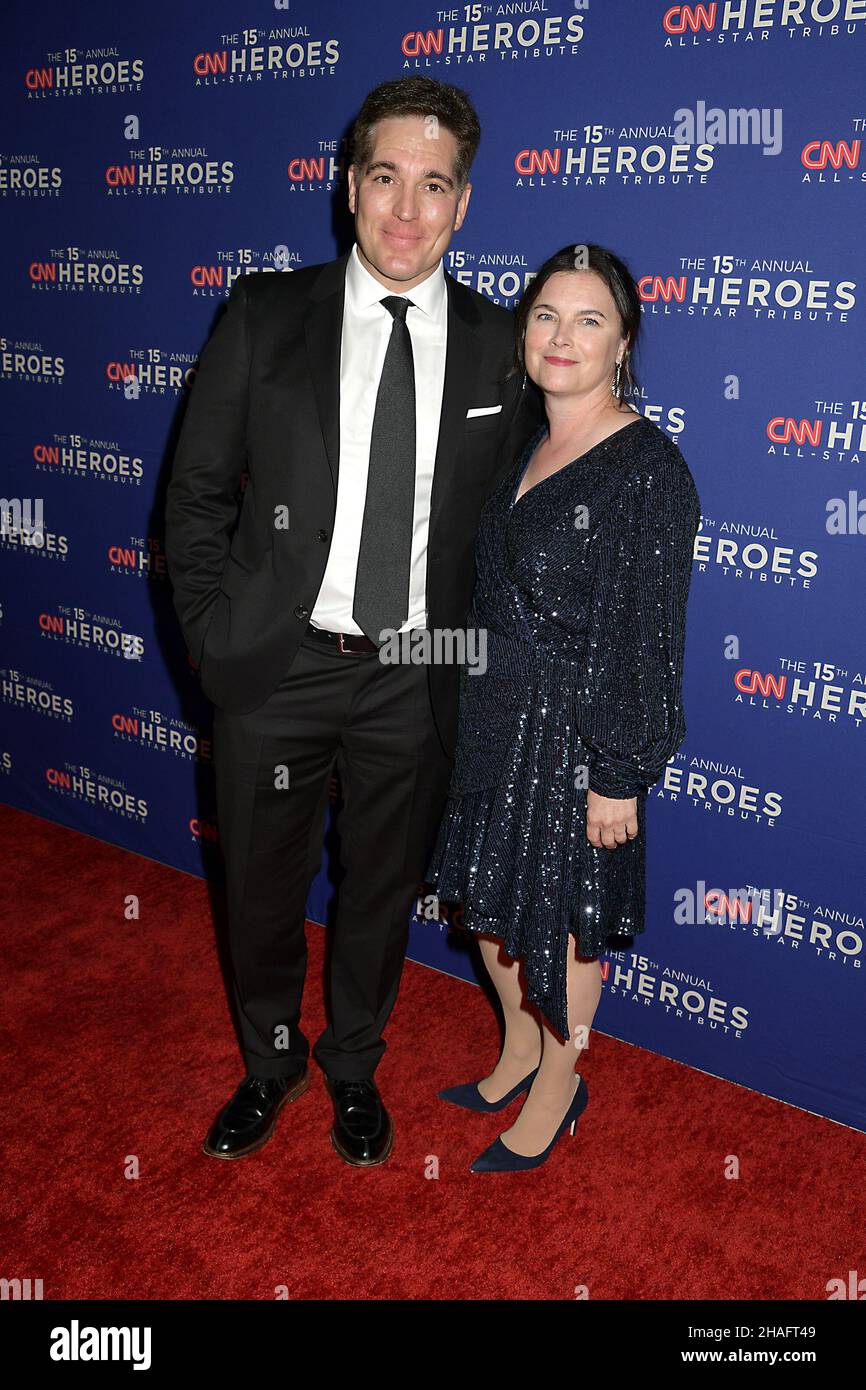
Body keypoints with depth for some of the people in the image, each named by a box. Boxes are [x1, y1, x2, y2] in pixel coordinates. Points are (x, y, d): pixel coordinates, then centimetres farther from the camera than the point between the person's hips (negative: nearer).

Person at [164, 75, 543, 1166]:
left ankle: (353, 1066, 45)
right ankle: (270, 1062, 44)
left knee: (382, 890, 17)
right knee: (261, 890, 16)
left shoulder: (499, 345, 0)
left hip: (416, 680, 1)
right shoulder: (264, 314, -2)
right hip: (274, 668, 0)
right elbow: (196, 491, 1)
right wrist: (214, 639, -6)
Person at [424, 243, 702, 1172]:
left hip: (573, 734, -8)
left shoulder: (648, 467, -17)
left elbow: (648, 638, -18)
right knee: (488, 894, 20)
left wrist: (620, 775, -17)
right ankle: (519, 1053, 45)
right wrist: (475, 710, 15)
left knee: (562, 917, 11)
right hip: (492, 718, 8)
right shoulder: (523, 447, 6)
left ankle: (558, 1088, 35)